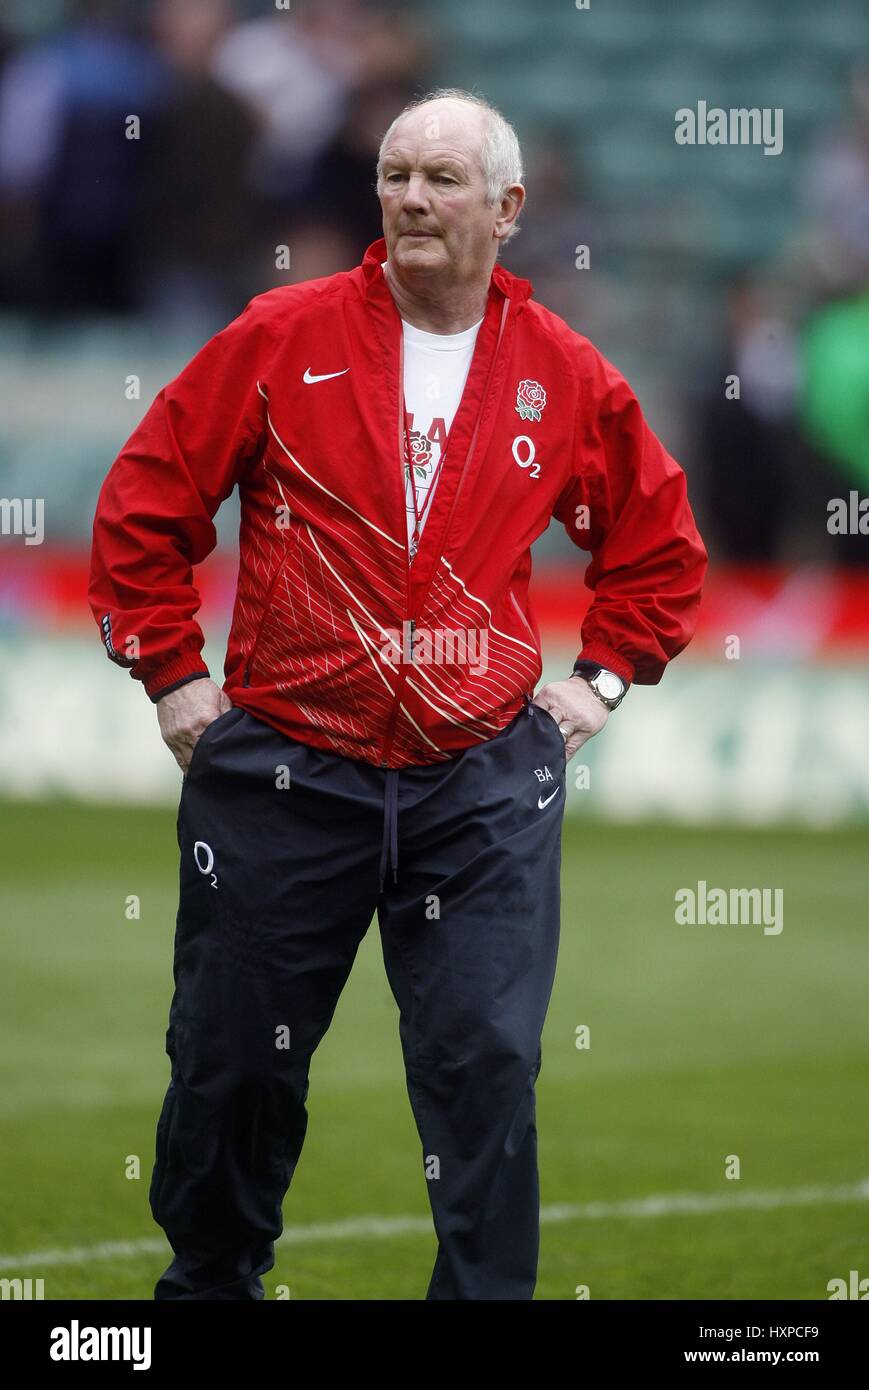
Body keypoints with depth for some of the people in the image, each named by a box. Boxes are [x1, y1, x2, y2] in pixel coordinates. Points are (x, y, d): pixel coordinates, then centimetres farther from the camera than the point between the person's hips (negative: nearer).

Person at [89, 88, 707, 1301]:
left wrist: (602, 678, 11)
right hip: (282, 775, 0)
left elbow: (660, 541, 19)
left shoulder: (567, 378, 4)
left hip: (484, 782, 0)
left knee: (487, 1065, -7)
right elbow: (145, 504, 4)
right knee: (233, 1062, 10)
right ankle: (209, 1280, 31)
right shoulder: (283, 338, -1)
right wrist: (172, 674, 2)